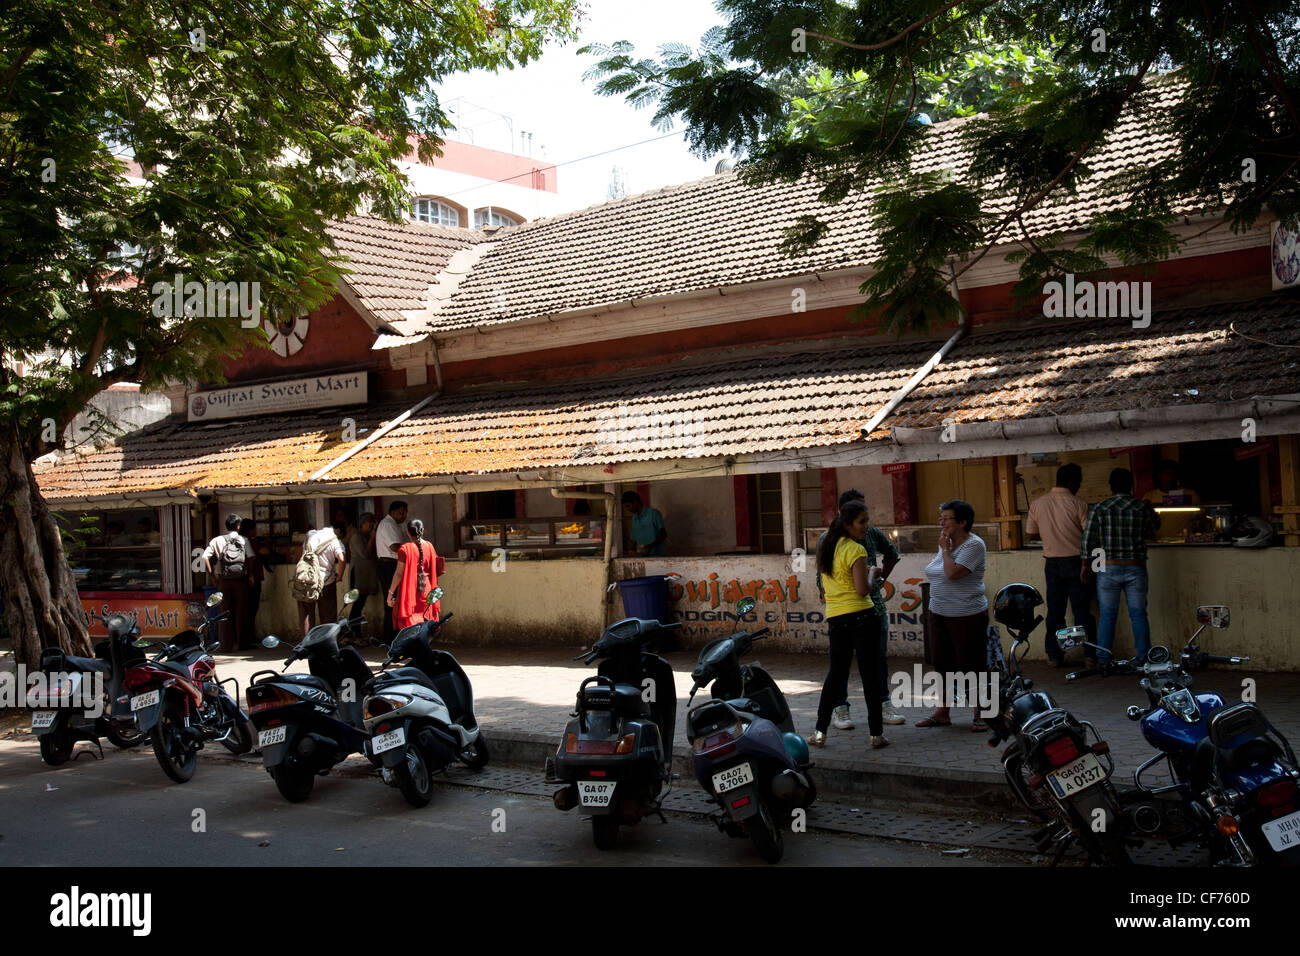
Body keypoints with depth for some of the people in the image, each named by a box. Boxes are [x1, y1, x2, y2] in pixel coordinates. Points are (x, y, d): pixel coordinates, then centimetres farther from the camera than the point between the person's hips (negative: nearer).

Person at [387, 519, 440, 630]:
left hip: (409, 590, -4)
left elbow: (399, 574, -12)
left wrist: (390, 593, -6)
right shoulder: (429, 546, 2)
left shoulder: (405, 549, -12)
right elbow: (434, 571, 9)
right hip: (426, 589, 4)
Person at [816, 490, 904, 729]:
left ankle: (883, 705, 18)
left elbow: (892, 553, 27)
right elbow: (823, 576, -8)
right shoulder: (829, 538, -6)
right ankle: (839, 709, 8)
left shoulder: (872, 533, 8)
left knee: (879, 656, 8)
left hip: (874, 604, 5)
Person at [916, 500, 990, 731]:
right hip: (939, 614, 8)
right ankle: (942, 713, 18)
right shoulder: (946, 544, 11)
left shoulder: (974, 545, -14)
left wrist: (945, 549, -14)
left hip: (967, 616, -8)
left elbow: (952, 573, -26)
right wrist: (932, 605, 19)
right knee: (943, 663, 11)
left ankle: (980, 714, 9)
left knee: (972, 665, -1)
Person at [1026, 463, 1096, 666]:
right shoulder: (1078, 504, -11)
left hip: (1052, 563, 3)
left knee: (1055, 611, 9)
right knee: (1082, 611, 4)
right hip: (1076, 561, -3)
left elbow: (1032, 535, 8)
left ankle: (1054, 655, 11)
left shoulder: (1037, 504, 1)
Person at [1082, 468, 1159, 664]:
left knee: (1107, 615, 6)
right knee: (1138, 614, 7)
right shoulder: (1142, 507, -1)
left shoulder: (1099, 508, -3)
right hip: (1136, 568, 0)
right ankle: (1144, 658, 9)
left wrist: (1086, 566, 4)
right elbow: (1156, 524, 19)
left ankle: (1103, 659, 7)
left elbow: (1088, 539, -4)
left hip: (1108, 569, 0)